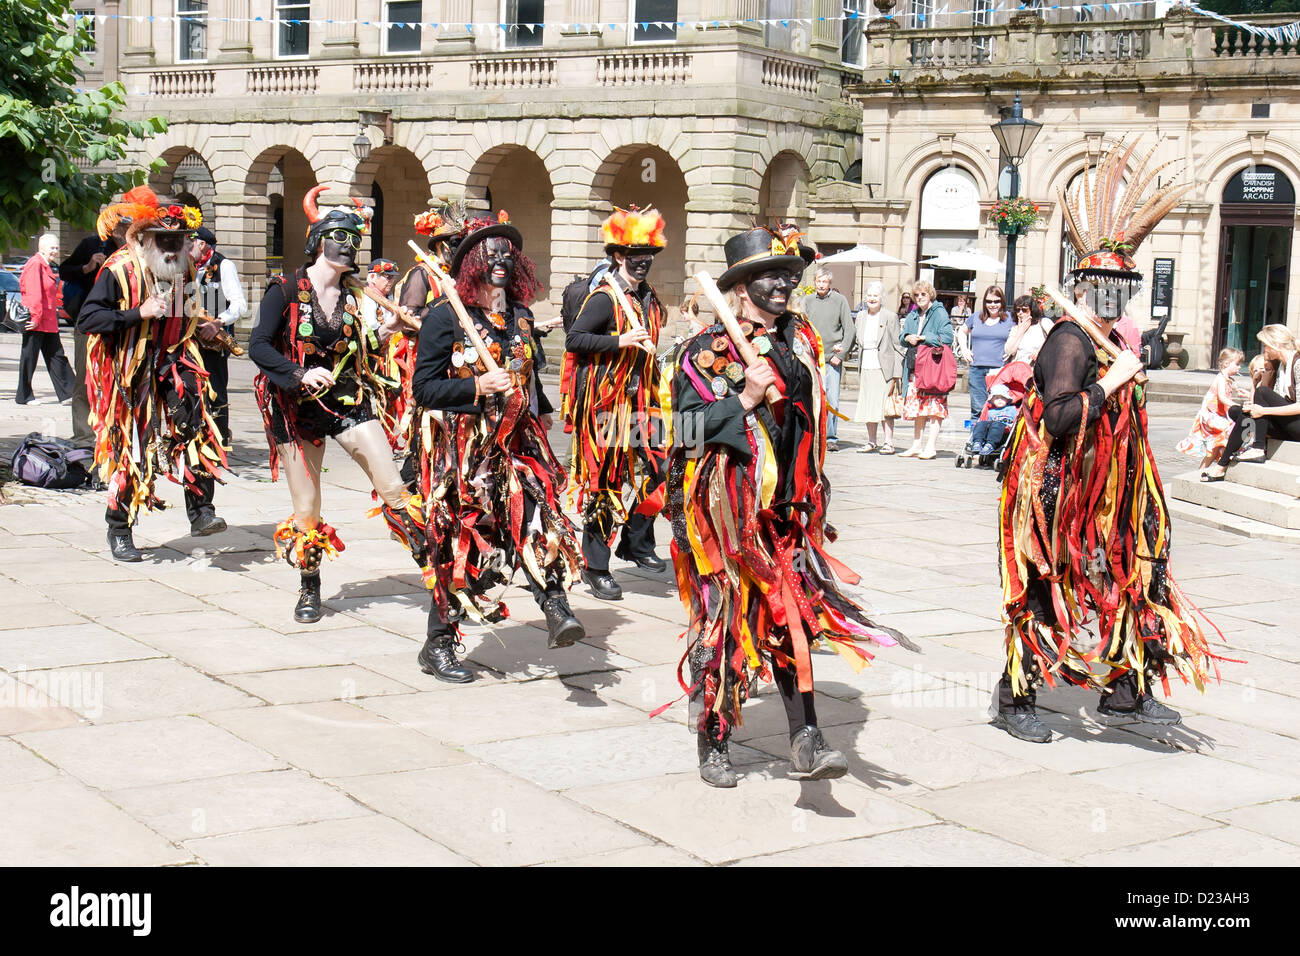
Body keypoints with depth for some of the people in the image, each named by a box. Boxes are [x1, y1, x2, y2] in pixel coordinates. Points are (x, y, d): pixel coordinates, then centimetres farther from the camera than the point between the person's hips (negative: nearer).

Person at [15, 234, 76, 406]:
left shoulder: (47, 266, 17)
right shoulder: (35, 264, -13)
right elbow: (34, 293, -19)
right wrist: (35, 317, -22)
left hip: (48, 322, 10)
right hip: (34, 322, -10)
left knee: (56, 356, 8)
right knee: (29, 358, 0)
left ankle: (68, 392, 9)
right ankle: (24, 396, 7)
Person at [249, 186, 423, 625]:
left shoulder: (354, 295, 6)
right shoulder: (285, 291, -7)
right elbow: (258, 346, -16)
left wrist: (381, 334, -5)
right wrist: (300, 374, -28)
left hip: (350, 402, 3)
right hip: (298, 408, -3)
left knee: (393, 487, -12)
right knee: (305, 510, 3)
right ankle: (309, 589, 23)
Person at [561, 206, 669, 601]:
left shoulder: (648, 298, 13)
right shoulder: (605, 298, -11)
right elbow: (573, 339, -18)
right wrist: (619, 342, -26)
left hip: (639, 401, 7)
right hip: (606, 403, -7)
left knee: (650, 473, 5)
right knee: (604, 483, -3)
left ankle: (636, 545, 23)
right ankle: (595, 568, 5)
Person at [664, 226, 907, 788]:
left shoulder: (800, 341, 13)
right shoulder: (709, 350, -5)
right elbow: (688, 428, -12)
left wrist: (813, 498, 22)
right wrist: (745, 400, -22)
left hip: (785, 508, 5)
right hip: (726, 506, -5)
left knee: (790, 617, -2)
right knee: (724, 619, 1)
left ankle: (806, 741, -5)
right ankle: (712, 743, 15)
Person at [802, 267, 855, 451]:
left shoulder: (840, 300, 3)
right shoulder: (808, 301, 9)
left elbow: (849, 330, 2)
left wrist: (840, 354, -5)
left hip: (832, 358, -2)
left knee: (832, 400, -4)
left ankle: (830, 437, 4)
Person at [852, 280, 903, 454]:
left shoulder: (890, 317, -3)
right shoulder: (860, 317, 12)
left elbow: (897, 347, -4)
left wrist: (896, 373, -10)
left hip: (884, 369, -5)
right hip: (865, 369, 5)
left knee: (886, 407, -6)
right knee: (868, 406, 8)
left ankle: (888, 443, 0)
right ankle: (871, 441, 18)